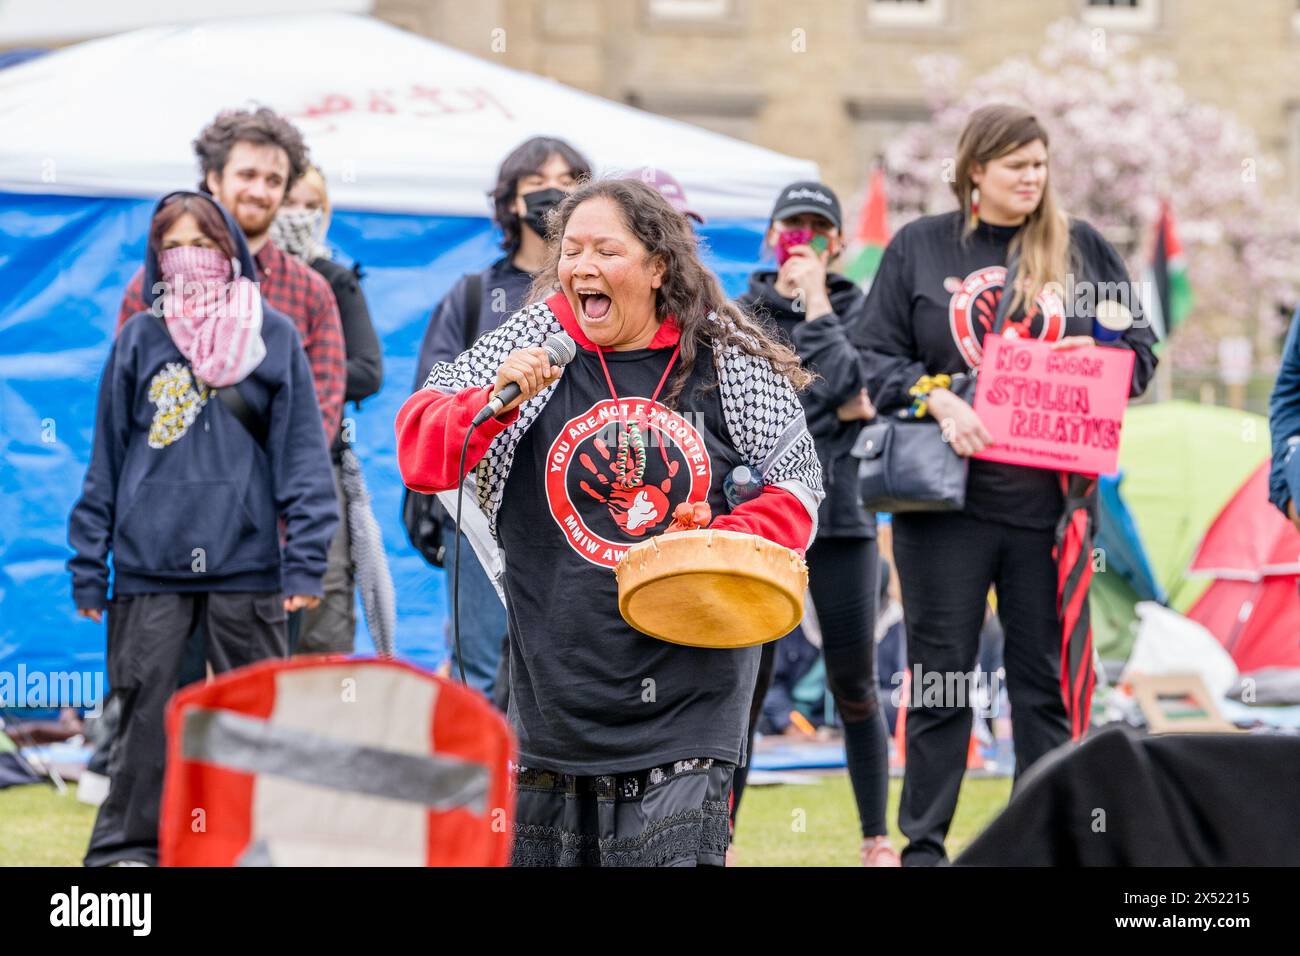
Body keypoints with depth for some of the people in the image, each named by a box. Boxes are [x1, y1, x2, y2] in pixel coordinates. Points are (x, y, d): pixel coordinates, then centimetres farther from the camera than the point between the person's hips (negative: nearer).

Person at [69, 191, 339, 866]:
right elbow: (106, 459, 8)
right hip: (149, 568, 1)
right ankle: (125, 850, 10)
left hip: (246, 563, 0)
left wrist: (305, 560, -5)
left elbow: (302, 454, 2)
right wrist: (88, 569, 4)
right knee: (145, 716, 2)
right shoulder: (139, 339, 7)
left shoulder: (273, 336, 4)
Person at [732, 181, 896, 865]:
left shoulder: (857, 310, 7)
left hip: (842, 518, 0)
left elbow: (844, 383, -12)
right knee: (746, 687, -4)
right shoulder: (741, 315, 9)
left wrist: (816, 306, -9)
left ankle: (877, 839, 15)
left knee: (854, 687, 5)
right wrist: (839, 408, -6)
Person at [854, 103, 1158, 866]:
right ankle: (923, 845, 12)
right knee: (940, 678, 4)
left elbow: (1140, 346, 11)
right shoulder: (920, 247, 5)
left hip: (1051, 499, 1)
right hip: (946, 497, -1)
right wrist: (933, 396, -14)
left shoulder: (1082, 248, 8)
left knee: (1047, 680, 5)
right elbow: (873, 356, 3)